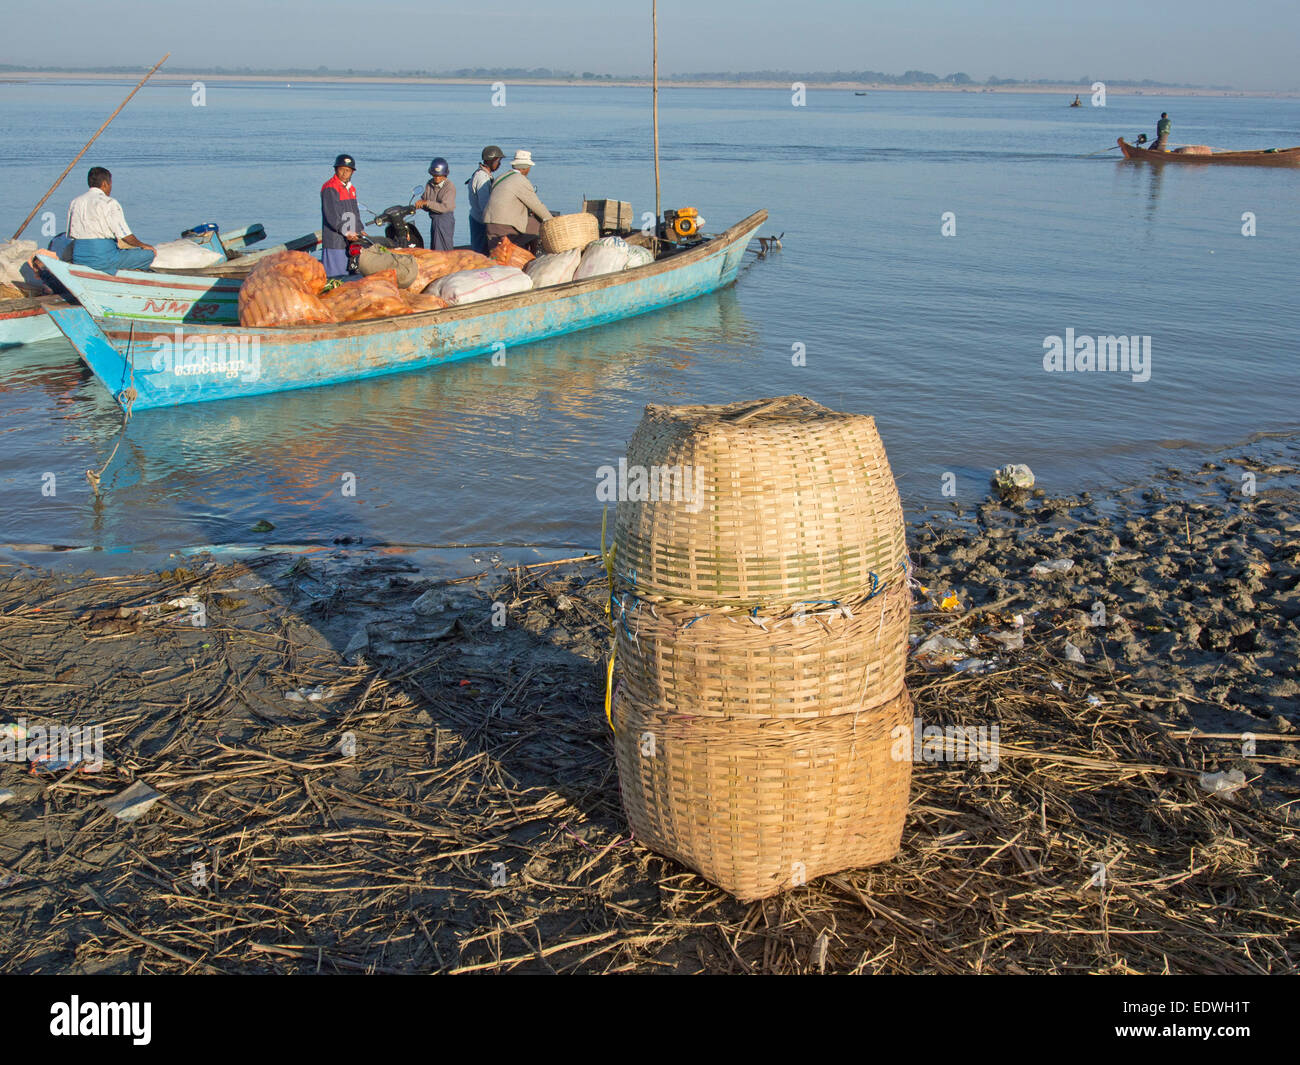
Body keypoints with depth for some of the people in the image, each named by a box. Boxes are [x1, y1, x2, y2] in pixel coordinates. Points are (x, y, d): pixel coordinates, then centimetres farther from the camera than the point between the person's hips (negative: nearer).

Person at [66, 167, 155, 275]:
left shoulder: (74, 203, 12)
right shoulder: (109, 203, -9)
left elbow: (70, 236, 16)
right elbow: (125, 235, -11)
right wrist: (143, 245, 6)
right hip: (102, 258, -8)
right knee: (149, 253, -5)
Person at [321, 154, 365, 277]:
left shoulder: (350, 188, 18)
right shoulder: (330, 188, -10)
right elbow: (331, 214, -18)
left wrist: (360, 230, 17)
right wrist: (346, 232, -22)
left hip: (350, 239, 9)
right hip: (334, 239, -9)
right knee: (335, 274, -10)